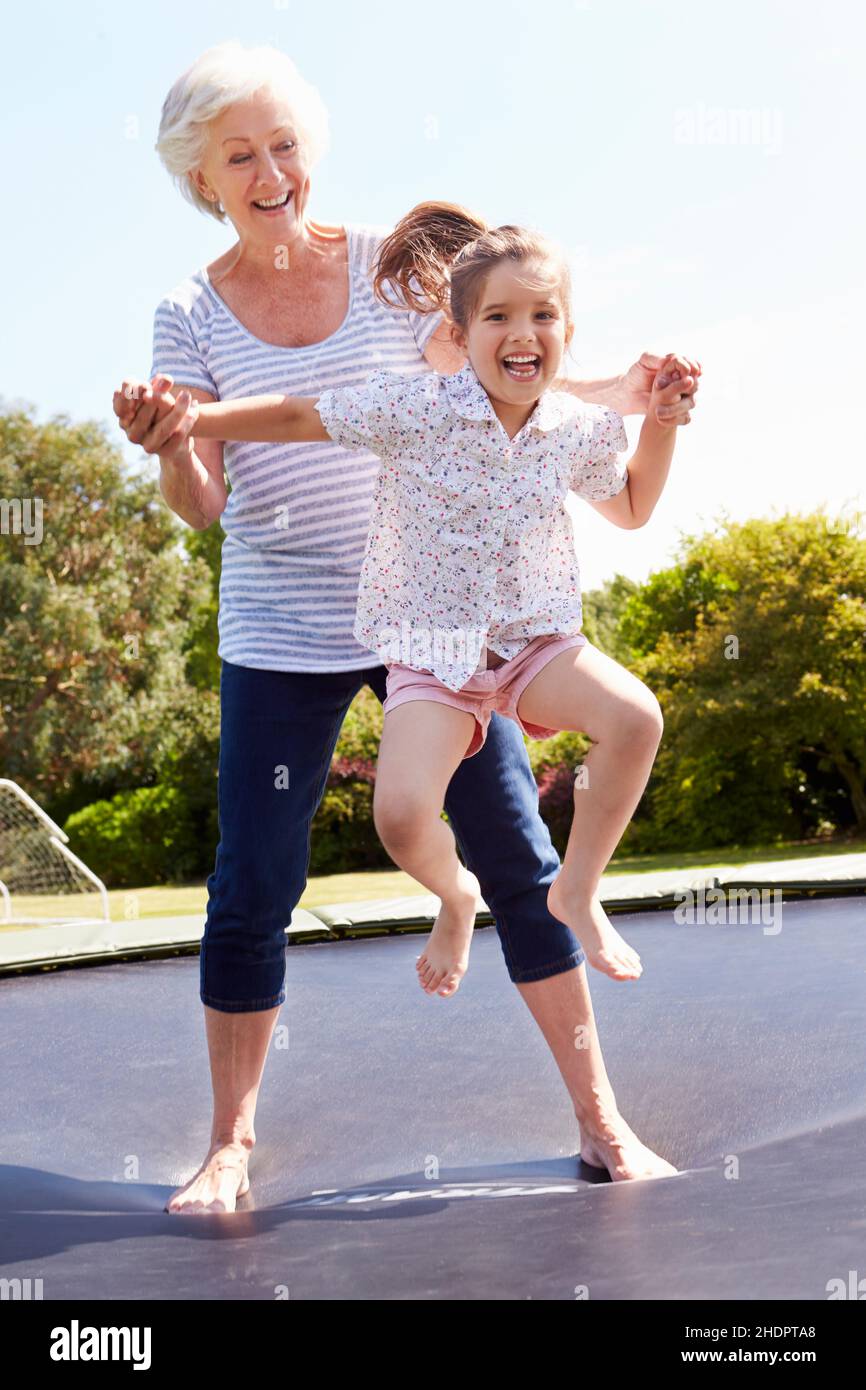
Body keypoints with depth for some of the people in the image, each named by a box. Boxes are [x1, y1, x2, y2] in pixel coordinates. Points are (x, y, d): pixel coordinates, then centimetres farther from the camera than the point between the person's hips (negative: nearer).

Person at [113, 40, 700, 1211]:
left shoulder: (391, 266, 1)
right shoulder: (192, 316, 1)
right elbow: (203, 508, -5)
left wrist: (626, 394, -11)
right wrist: (167, 451, -27)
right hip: (281, 639, 0)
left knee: (517, 859, 1)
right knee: (251, 888, 0)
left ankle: (601, 1118, 15)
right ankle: (231, 1144, 19)